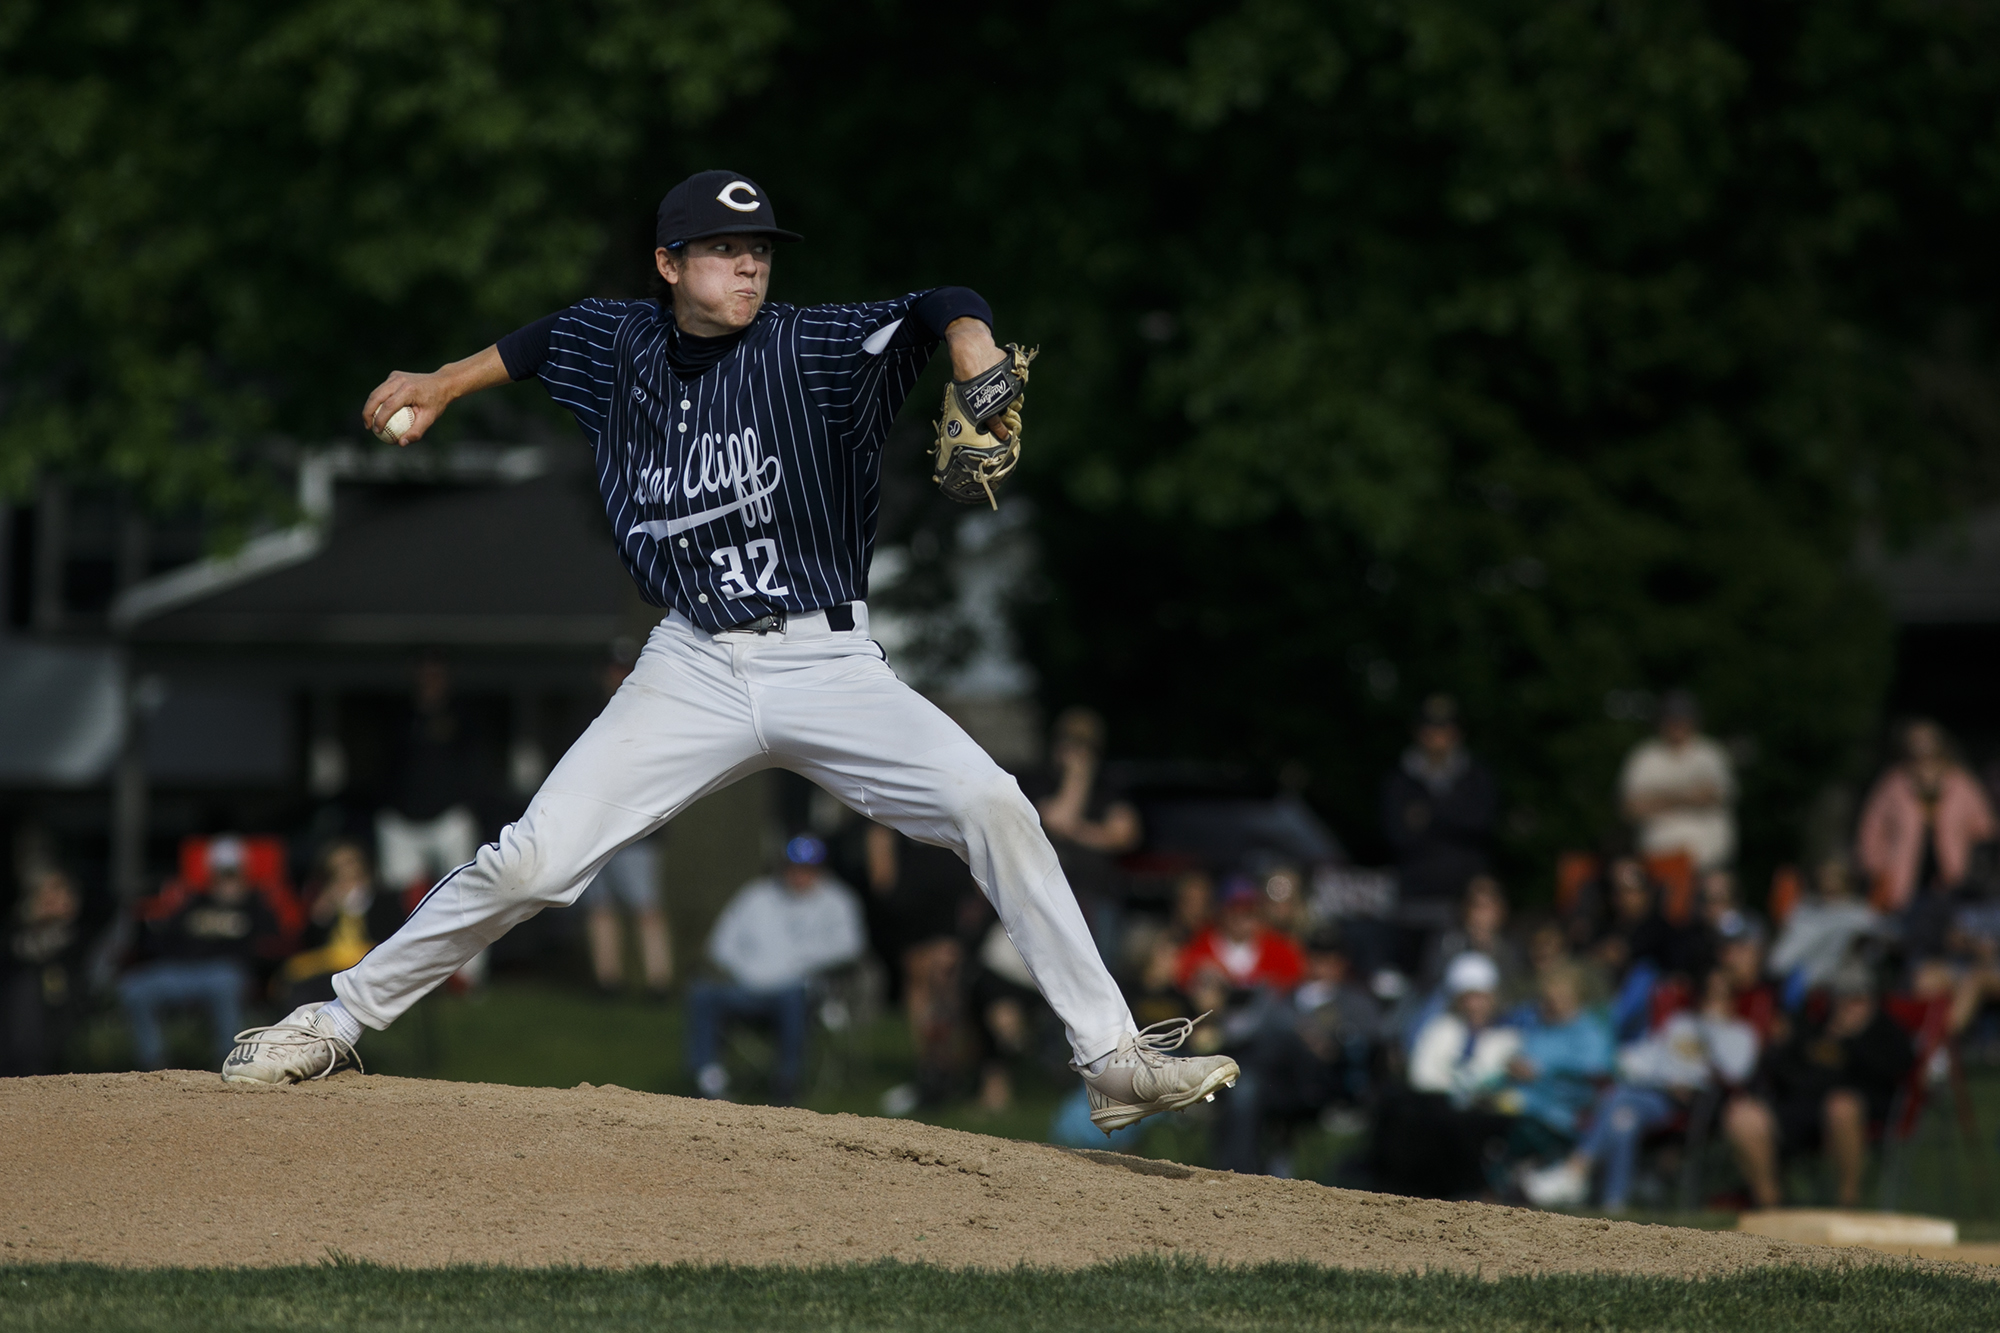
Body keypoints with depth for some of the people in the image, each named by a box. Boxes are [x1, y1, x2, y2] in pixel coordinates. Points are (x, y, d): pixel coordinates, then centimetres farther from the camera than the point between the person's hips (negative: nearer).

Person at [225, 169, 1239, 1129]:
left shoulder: (806, 346, -5)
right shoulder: (626, 345, 6)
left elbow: (945, 311, -19)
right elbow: (549, 339, 30)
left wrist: (975, 359, -39)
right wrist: (440, 387, 30)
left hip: (829, 666, -2)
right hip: (693, 672, 2)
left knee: (991, 805, -21)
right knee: (528, 862, -8)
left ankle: (1110, 1058, -15)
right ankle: (335, 1024, 8)